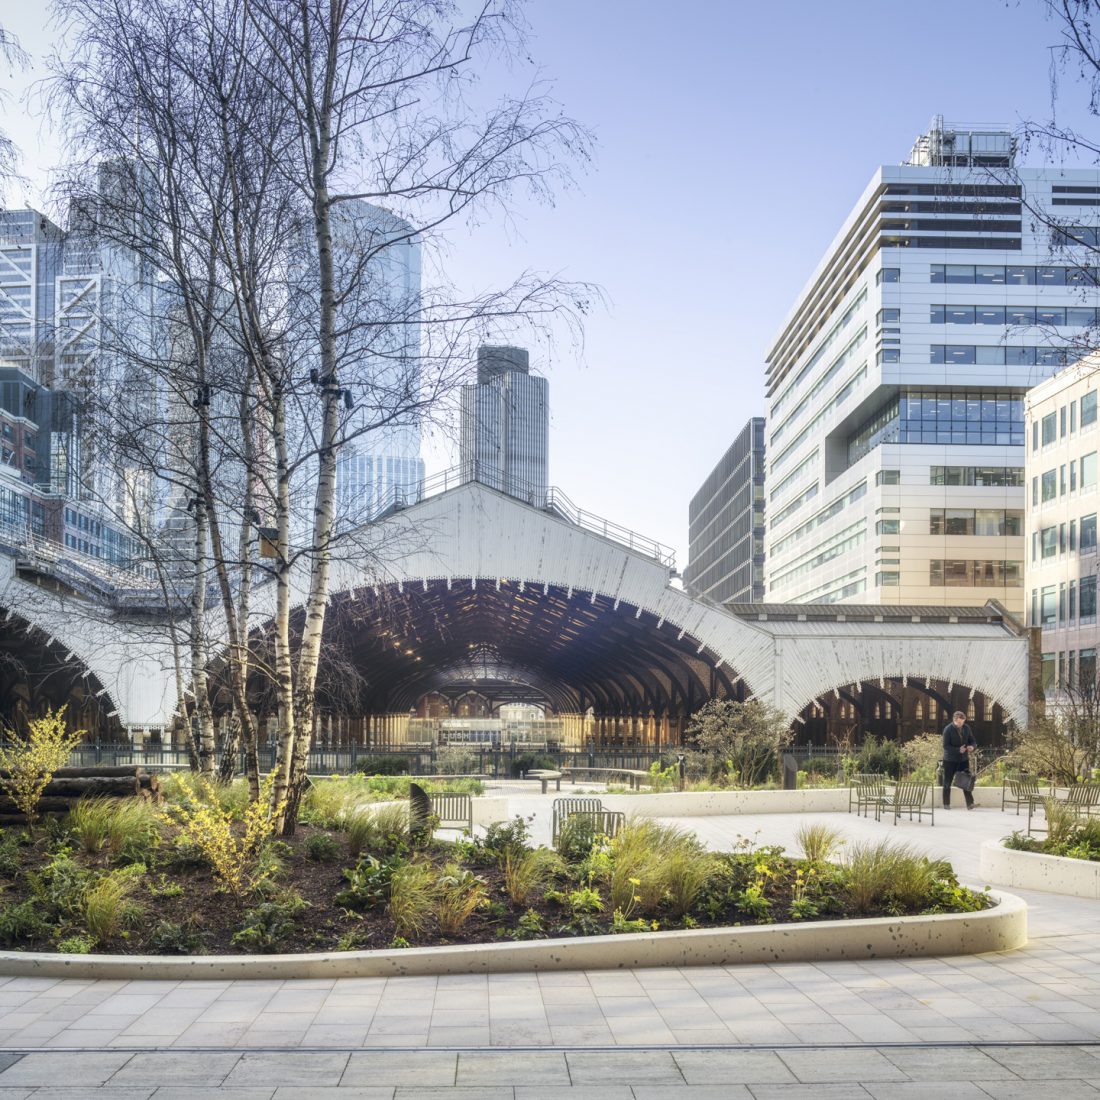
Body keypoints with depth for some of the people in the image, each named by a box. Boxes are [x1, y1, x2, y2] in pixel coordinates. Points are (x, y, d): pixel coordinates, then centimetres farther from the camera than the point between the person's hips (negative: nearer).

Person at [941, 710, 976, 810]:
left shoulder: (966, 728, 1)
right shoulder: (948, 729, -13)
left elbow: (972, 741, 9)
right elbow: (946, 746, -16)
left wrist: (972, 747, -15)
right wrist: (958, 750, -29)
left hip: (963, 759, 3)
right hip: (950, 760, -3)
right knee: (947, 782, 5)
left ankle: (970, 803, 3)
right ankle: (946, 804, 16)